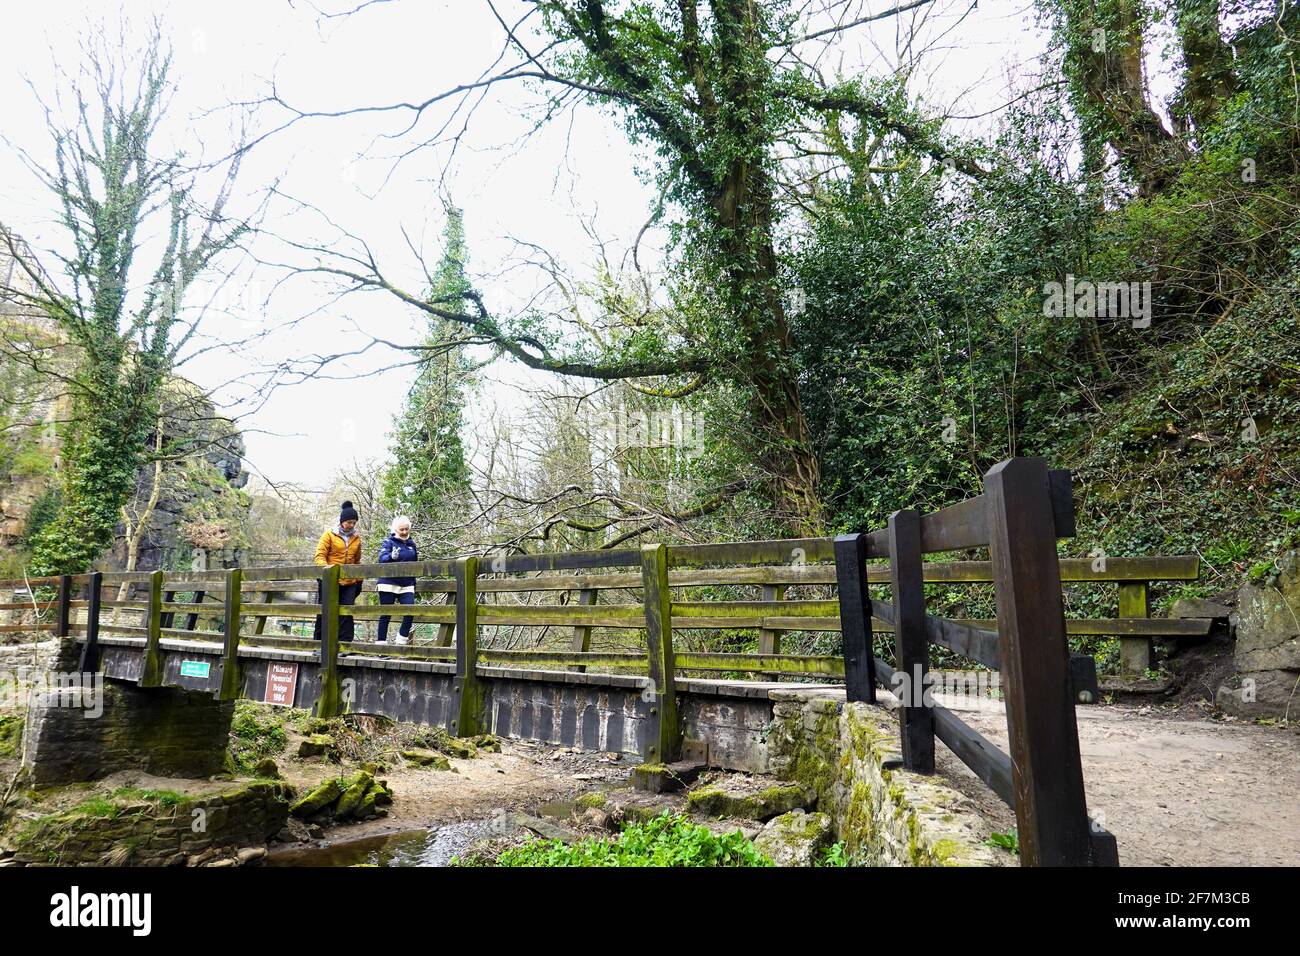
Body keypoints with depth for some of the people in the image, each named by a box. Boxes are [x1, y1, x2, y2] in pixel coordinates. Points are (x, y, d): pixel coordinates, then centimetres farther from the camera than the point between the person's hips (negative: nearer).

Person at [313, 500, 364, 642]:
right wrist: (324, 567, -26)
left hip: (349, 582, 3)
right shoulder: (330, 535, -1)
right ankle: (319, 641, 18)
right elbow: (320, 555, -7)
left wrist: (359, 579, 16)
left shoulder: (356, 537, 11)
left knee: (346, 613, -3)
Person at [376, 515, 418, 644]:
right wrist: (392, 557, -42)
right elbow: (382, 558, -20)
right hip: (389, 584, -4)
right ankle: (381, 641, 12)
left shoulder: (411, 544, 13)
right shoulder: (389, 542, -2)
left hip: (407, 585, 4)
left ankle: (402, 639, 3)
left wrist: (414, 584, 20)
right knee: (386, 614, 2)